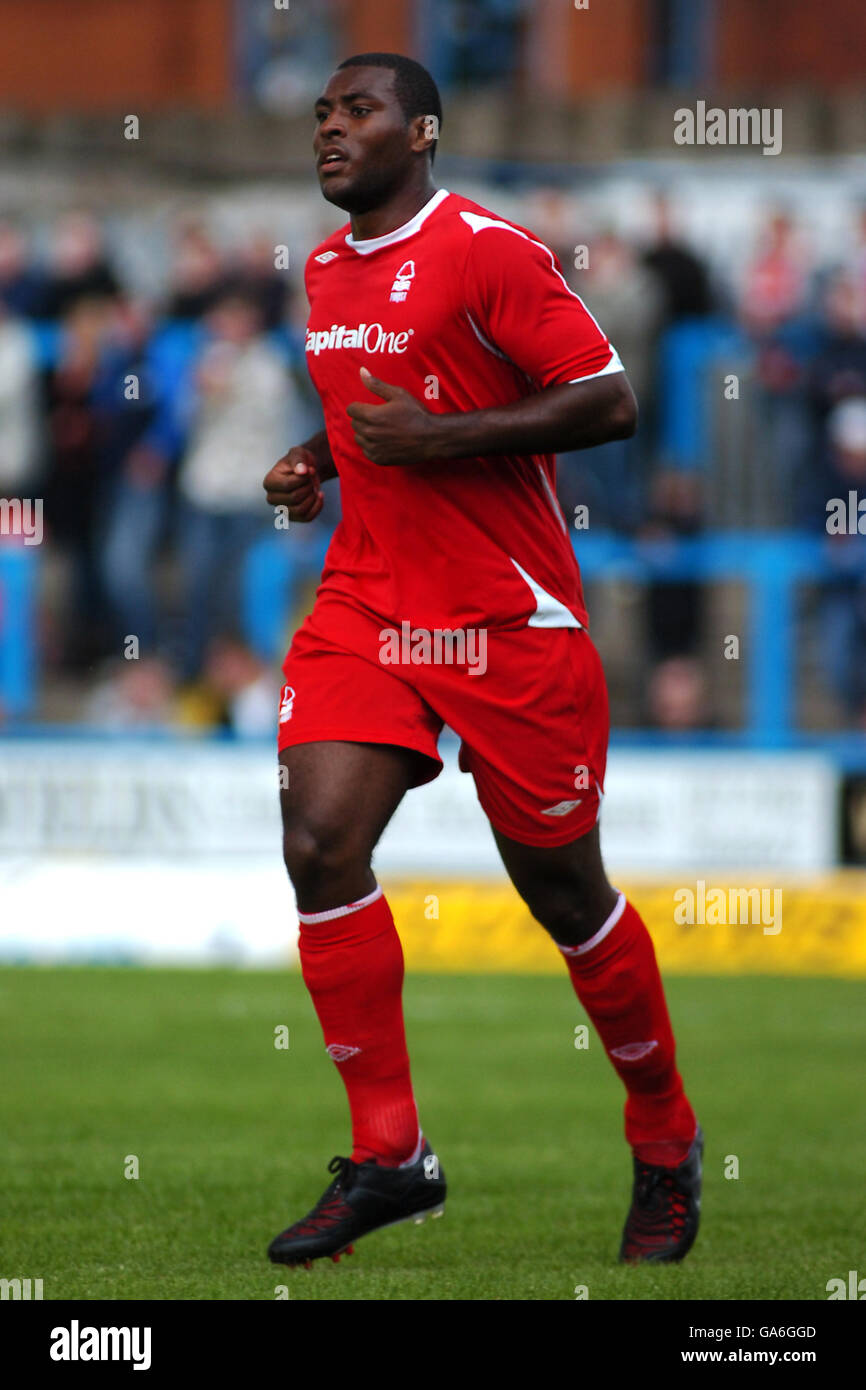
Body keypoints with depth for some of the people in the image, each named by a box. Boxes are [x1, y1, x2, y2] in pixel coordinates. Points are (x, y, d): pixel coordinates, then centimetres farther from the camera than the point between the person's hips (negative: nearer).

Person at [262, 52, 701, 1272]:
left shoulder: (488, 252, -11)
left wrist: (439, 437, -21)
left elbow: (609, 402, -15)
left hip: (509, 623, -6)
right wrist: (317, 462, 10)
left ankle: (666, 1146, 23)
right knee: (320, 845, -14)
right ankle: (388, 1156, -7)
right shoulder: (327, 270, 13)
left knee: (563, 889, 2)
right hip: (364, 609, 6)